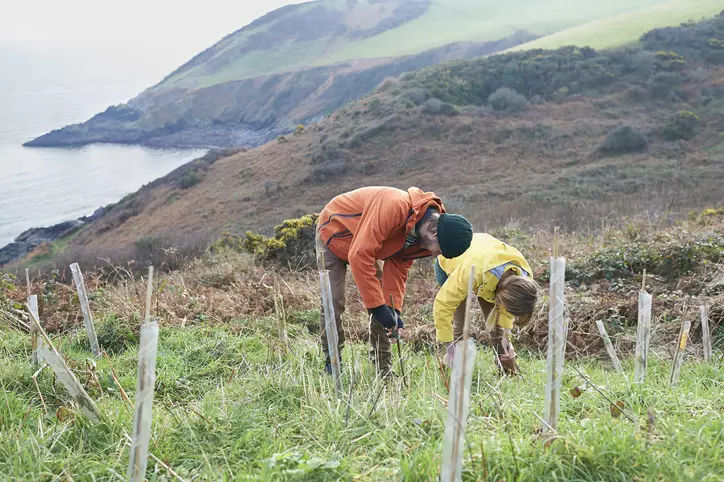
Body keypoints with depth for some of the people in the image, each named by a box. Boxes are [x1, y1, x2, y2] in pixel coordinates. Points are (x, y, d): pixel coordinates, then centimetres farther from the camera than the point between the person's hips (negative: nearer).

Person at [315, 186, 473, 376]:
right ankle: (332, 364, 4)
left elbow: (398, 267, -10)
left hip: (369, 245, 7)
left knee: (382, 303, -1)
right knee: (333, 303, -11)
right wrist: (377, 306, -39)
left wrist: (393, 309, -20)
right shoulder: (395, 207, -43)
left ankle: (384, 370, 6)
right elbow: (360, 256, -42)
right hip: (334, 232, -6)